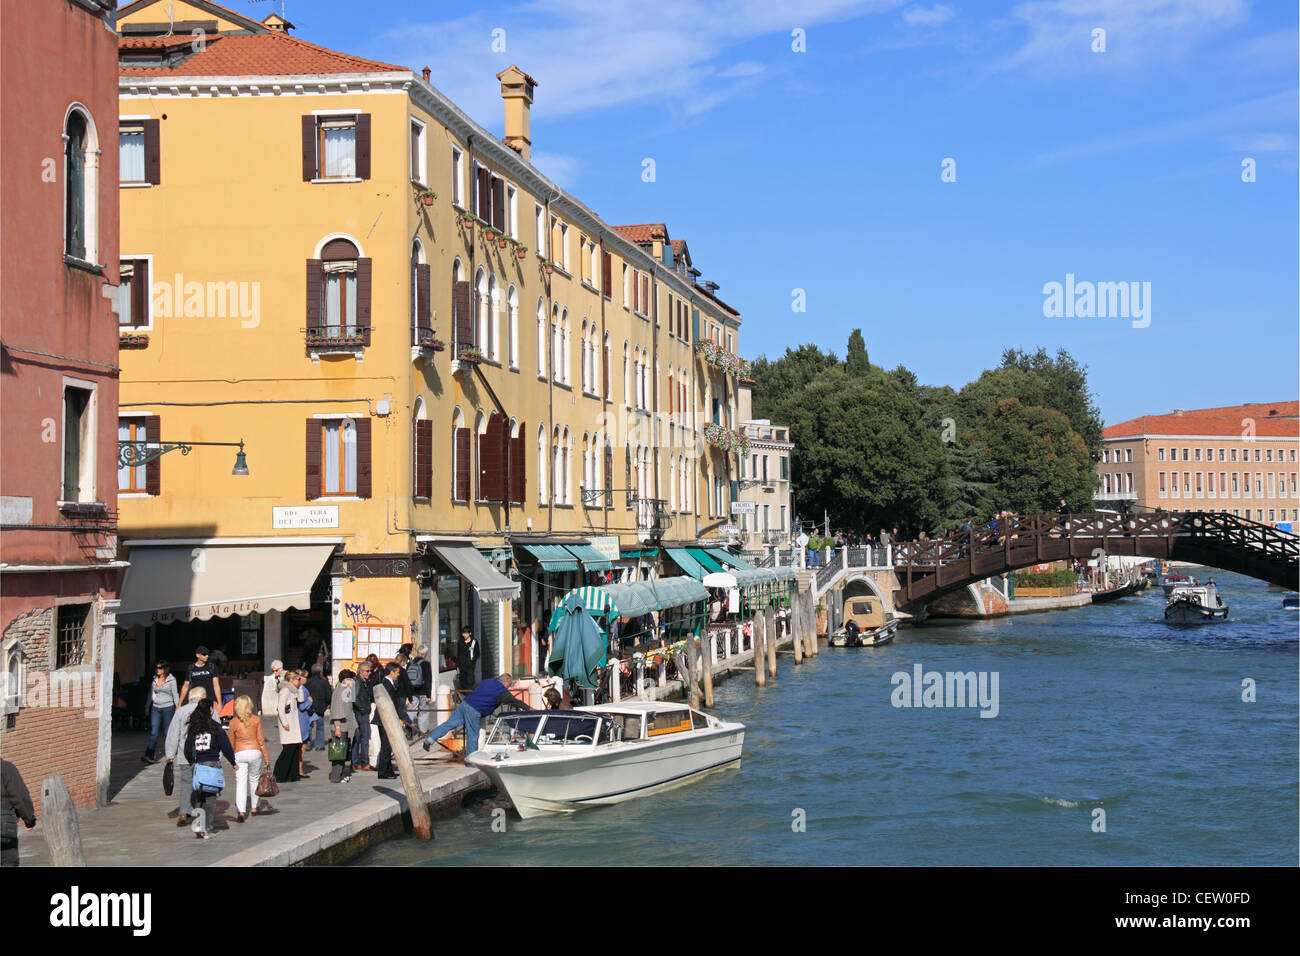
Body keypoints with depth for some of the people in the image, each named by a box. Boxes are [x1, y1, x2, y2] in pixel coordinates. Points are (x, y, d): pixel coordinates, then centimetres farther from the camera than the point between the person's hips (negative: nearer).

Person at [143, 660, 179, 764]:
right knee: (153, 732, -6)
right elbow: (151, 693, 19)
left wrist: (178, 707, -3)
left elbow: (175, 695, 1)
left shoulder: (171, 680, -1)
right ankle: (149, 756, -12)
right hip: (155, 708, 3)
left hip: (167, 708, -3)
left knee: (167, 732, 0)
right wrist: (148, 706, 20)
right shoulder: (155, 679, 11)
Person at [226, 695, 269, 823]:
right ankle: (254, 807, 30)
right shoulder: (256, 720, -1)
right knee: (254, 779, 19)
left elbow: (231, 743, 6)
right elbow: (261, 739, 0)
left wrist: (232, 759, 21)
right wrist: (266, 757, 7)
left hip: (239, 754, -1)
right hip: (255, 752, 1)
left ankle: (241, 811, -16)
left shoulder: (233, 722, -1)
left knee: (240, 782, -2)